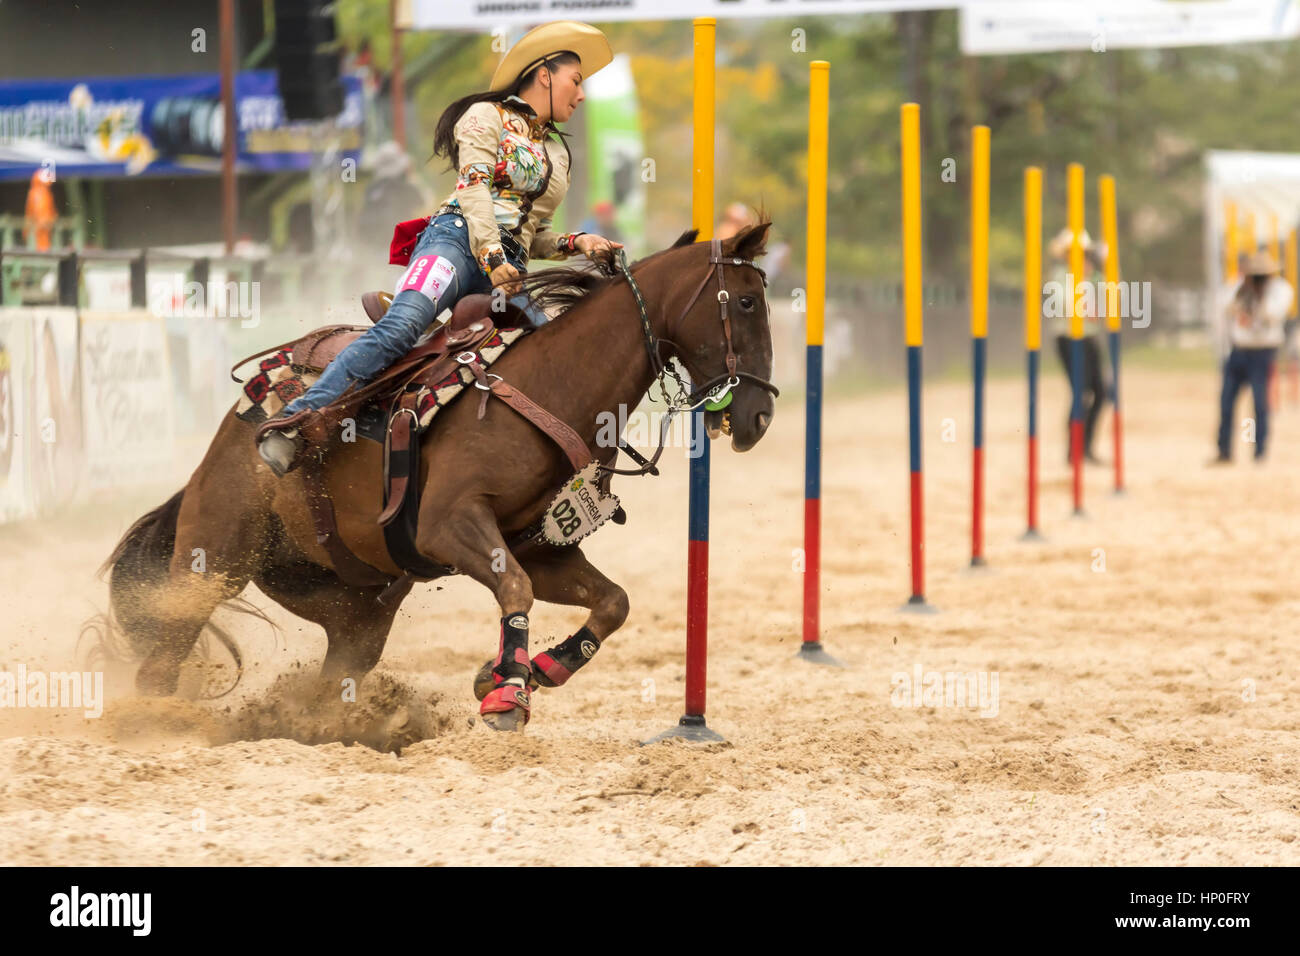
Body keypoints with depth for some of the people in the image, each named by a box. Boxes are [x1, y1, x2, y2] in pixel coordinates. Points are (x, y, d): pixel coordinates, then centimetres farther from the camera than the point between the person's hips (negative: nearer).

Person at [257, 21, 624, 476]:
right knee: (401, 326, -32)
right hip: (460, 239, -7)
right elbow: (474, 185, -5)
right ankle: (293, 423, -42)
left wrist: (576, 243, 12)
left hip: (508, 270, 7)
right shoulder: (488, 116, 9)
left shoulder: (557, 153, 31)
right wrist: (492, 255, -18)